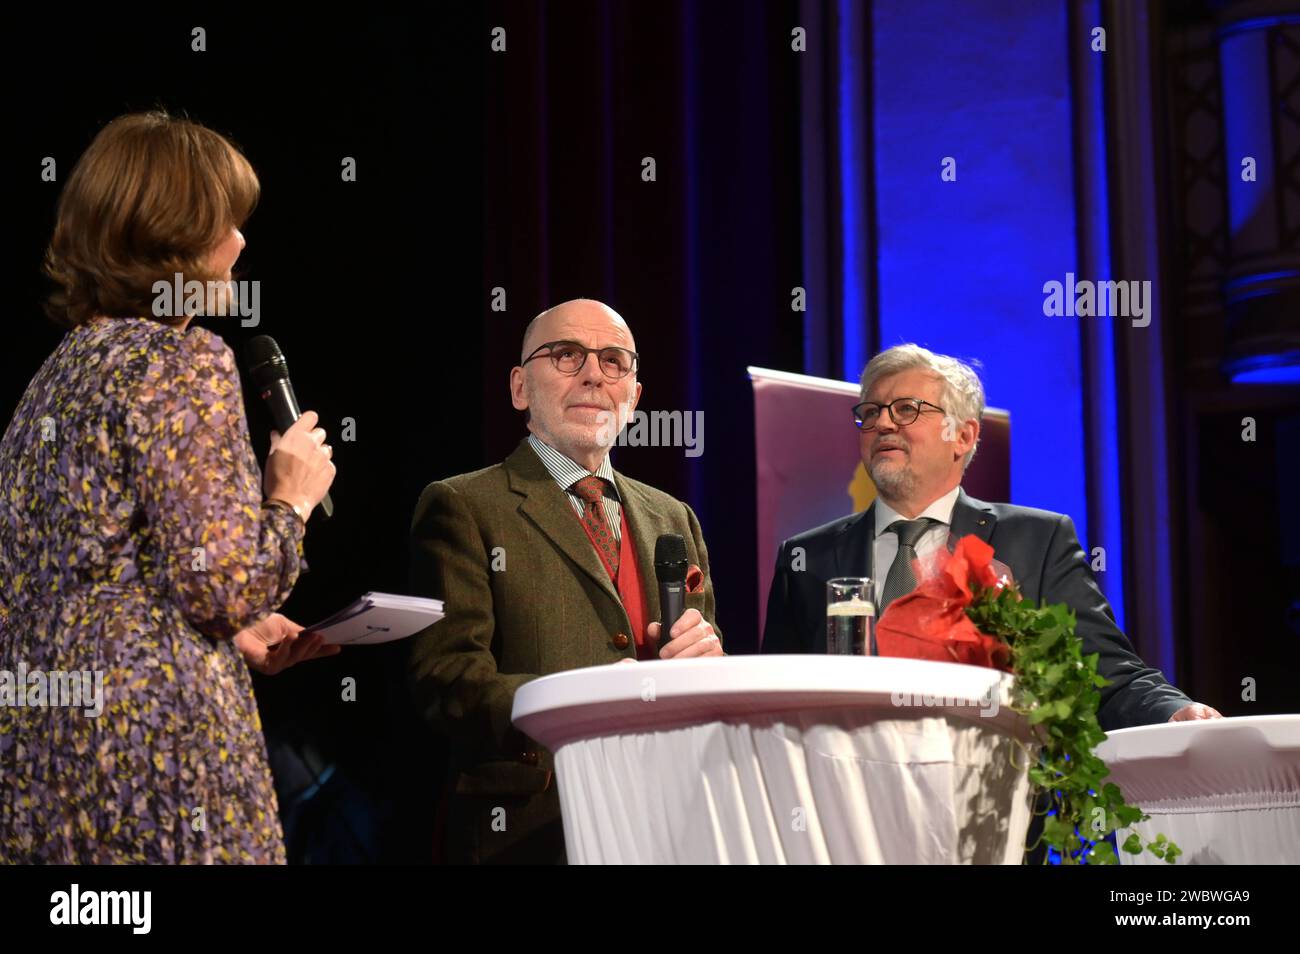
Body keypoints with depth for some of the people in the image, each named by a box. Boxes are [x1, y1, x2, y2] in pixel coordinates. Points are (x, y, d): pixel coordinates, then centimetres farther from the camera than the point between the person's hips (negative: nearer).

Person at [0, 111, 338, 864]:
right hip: (155, 742, -8)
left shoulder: (63, 368, 15)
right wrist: (291, 498, 1)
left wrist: (231, 634, 18)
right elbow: (220, 581, -16)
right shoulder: (185, 359, -10)